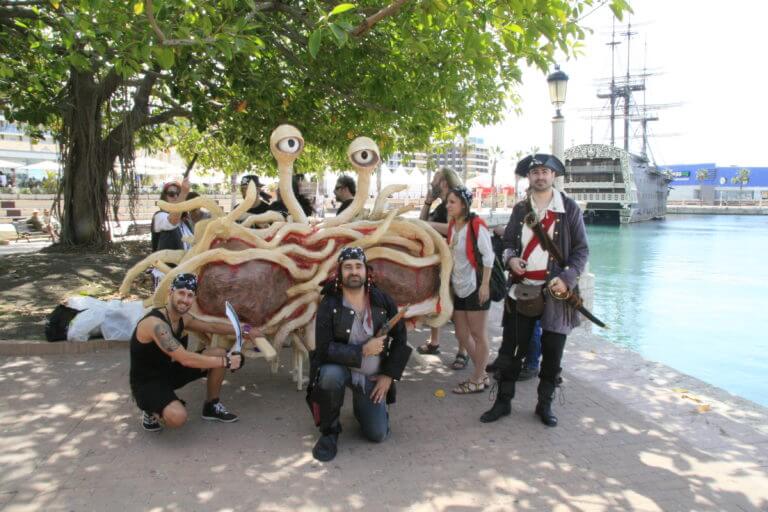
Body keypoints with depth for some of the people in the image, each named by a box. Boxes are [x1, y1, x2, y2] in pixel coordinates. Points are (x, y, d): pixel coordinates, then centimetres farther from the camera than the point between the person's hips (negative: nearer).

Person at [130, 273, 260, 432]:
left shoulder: (184, 318, -2)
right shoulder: (155, 323, -31)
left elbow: (212, 327, 13)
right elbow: (185, 359, -35)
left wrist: (244, 330, 5)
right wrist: (225, 362, -28)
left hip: (171, 371, 9)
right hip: (147, 383, -8)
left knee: (219, 354, -1)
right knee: (177, 417, -35)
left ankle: (212, 406, 16)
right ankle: (151, 411, 2)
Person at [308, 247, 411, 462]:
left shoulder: (383, 301, -6)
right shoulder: (329, 305, -15)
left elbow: (400, 340, 1)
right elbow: (324, 348, -22)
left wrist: (389, 376, -5)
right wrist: (362, 350, -27)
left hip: (373, 377, 2)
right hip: (340, 368, -2)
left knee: (378, 434, -4)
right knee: (330, 375, -37)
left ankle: (361, 405, 31)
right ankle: (329, 430, -10)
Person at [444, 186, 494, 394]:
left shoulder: (476, 225, -14)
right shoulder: (452, 225, 10)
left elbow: (488, 256, -16)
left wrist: (485, 285, -20)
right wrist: (450, 283, 16)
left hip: (475, 288, -9)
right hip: (458, 289, 9)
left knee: (479, 335, 3)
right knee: (462, 335, 13)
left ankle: (478, 381, 15)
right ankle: (482, 374, 28)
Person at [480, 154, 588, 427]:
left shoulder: (570, 208, -1)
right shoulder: (520, 208, 8)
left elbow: (581, 249, -1)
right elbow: (508, 240, 16)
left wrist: (567, 279, -15)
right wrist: (510, 258, -7)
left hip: (556, 290, -2)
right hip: (522, 288, 2)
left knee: (553, 351, 6)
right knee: (511, 348, 5)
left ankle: (545, 404, 22)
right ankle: (503, 401, 19)